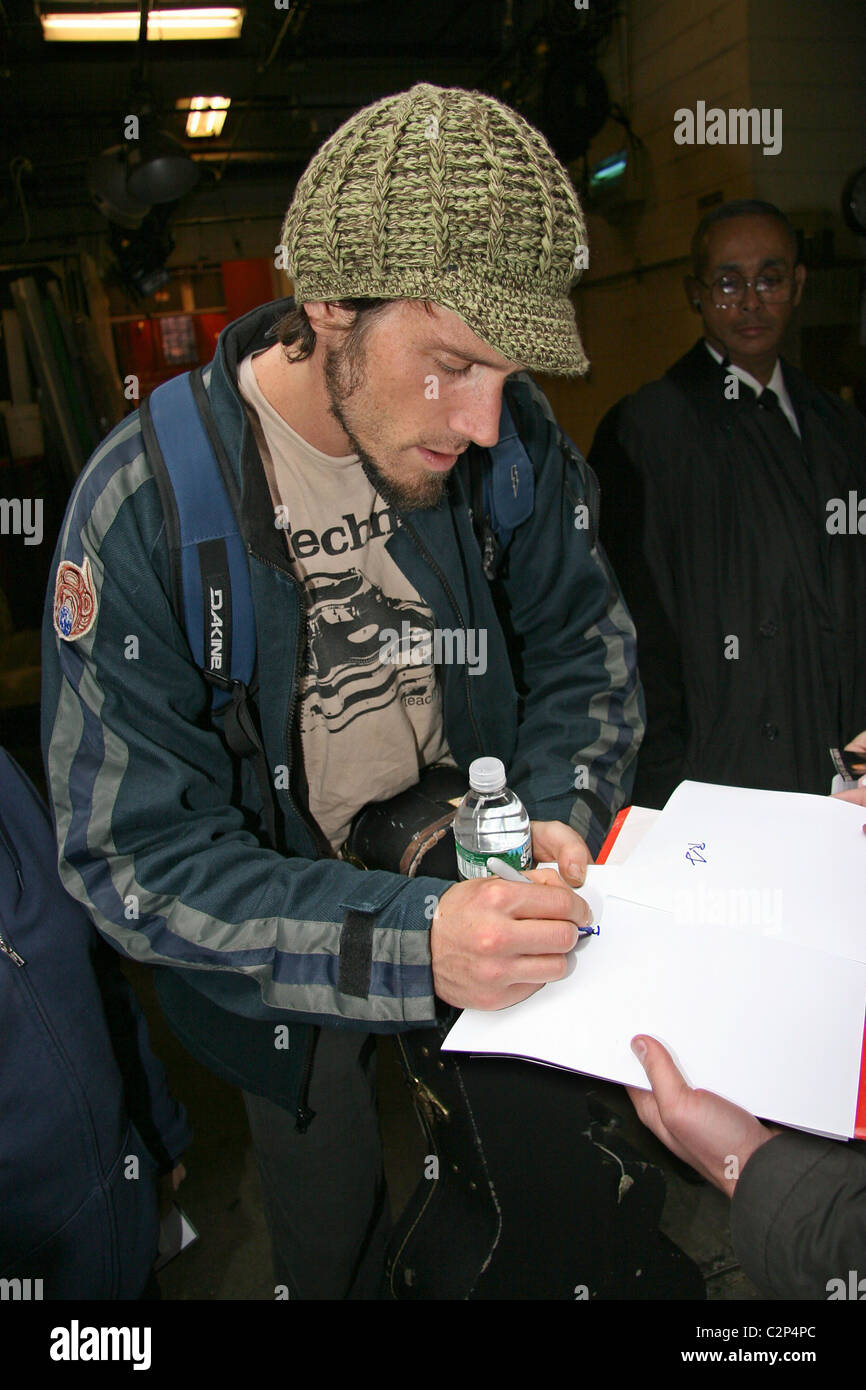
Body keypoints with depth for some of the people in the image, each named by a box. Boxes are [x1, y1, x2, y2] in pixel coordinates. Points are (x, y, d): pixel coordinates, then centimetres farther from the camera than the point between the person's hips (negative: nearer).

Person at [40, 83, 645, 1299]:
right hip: (298, 997, -2)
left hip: (484, 909, 3)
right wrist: (404, 943, -40)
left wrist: (561, 808, -24)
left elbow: (583, 643, -4)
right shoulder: (143, 510, -28)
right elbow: (134, 857, -27)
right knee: (337, 1245, 24)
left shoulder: (510, 437, -17)